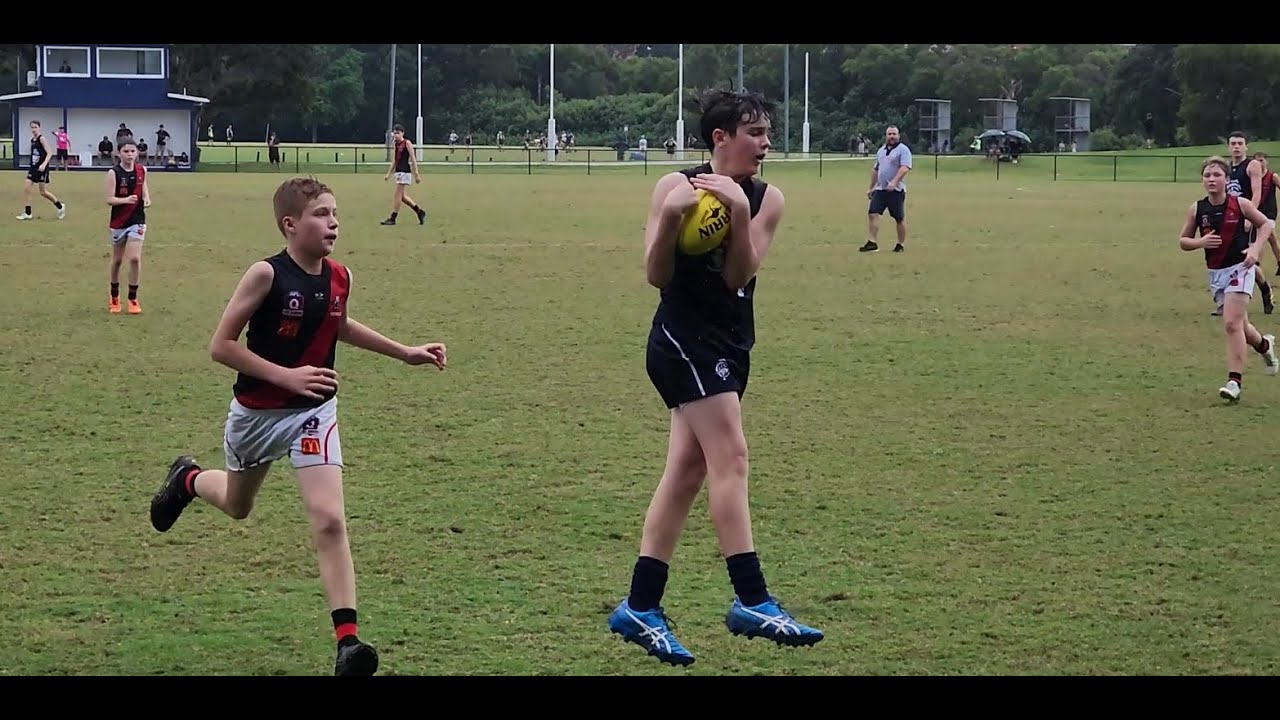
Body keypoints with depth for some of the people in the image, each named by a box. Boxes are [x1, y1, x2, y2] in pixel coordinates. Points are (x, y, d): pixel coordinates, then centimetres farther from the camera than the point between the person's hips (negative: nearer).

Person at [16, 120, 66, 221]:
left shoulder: (42, 139, -13)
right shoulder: (32, 140, 9)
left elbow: (49, 153, -19)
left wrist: (44, 164, -31)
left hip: (42, 169, -7)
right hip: (33, 168, 7)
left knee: (43, 192, 1)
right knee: (26, 188, -3)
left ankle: (60, 206, 21)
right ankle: (27, 213, 3)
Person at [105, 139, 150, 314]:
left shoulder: (141, 171, -1)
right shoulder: (113, 173, -12)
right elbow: (109, 199, -16)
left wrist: (147, 200, -7)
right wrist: (126, 200, -32)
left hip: (137, 220, 1)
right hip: (118, 221, -1)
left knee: (135, 258, -10)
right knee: (117, 260, 13)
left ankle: (133, 298, 3)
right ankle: (114, 297, 32)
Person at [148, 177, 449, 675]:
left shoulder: (339, 278, -5)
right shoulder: (267, 274, -21)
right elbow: (221, 345, -19)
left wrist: (405, 352, 15)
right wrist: (286, 376, -27)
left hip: (313, 413, 2)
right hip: (256, 412, -2)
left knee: (329, 520, -14)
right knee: (237, 506, 23)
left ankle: (348, 641, -16)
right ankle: (187, 480, 60)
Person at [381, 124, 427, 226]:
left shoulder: (407, 143, -7)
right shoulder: (396, 144, 14)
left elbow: (413, 159, -9)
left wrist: (416, 174, -12)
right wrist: (389, 173, 17)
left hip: (405, 171, -8)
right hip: (398, 171, 9)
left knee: (397, 195, -8)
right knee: (402, 196, 11)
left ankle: (392, 218, -4)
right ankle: (420, 212, 23)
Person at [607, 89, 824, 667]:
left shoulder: (766, 199, 2)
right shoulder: (676, 186, -10)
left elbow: (738, 275, -9)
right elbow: (656, 276, -12)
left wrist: (739, 212, -23)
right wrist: (670, 218, -28)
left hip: (730, 345, 6)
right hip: (684, 340, -6)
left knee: (686, 473, 8)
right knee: (731, 457, -16)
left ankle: (640, 609, 15)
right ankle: (752, 602, -20)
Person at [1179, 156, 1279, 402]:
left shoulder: (1240, 204, -9)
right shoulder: (1196, 209, -3)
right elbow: (1183, 241, 6)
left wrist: (1256, 248, -12)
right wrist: (1200, 242, -15)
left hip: (1239, 268, -4)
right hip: (1216, 272, 4)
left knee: (1232, 323, -16)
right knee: (1239, 326, 15)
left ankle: (1234, 381, -13)